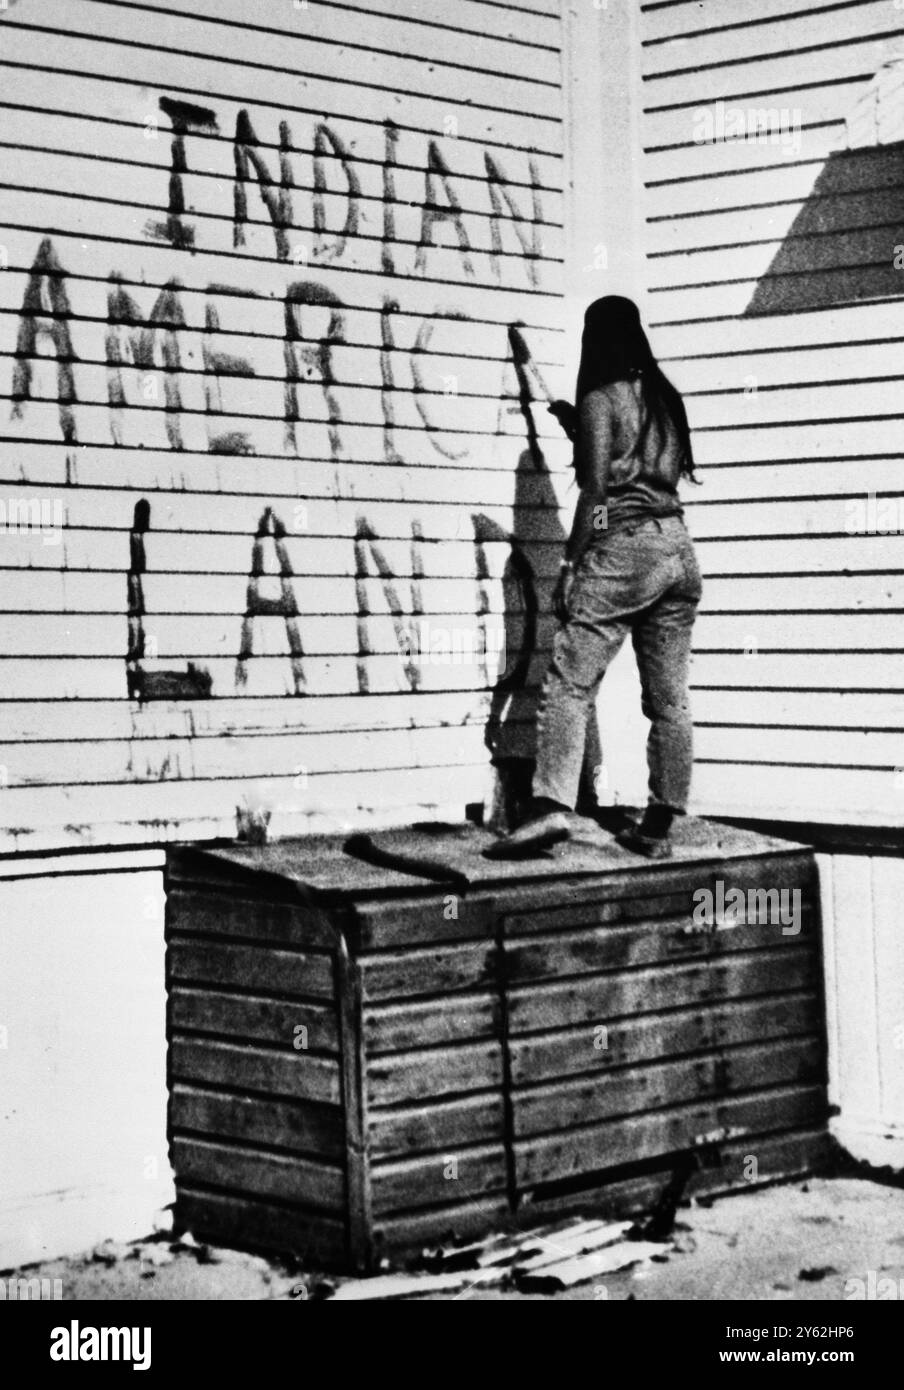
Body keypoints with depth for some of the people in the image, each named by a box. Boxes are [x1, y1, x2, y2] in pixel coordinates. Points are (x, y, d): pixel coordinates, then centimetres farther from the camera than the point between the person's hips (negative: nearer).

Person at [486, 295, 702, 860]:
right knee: (670, 697, 7)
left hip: (622, 548, -7)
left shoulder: (599, 400, -3)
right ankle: (660, 826, 11)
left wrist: (570, 564, -9)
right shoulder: (664, 398, 16)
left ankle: (551, 807, -21)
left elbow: (597, 492, -11)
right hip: (679, 549, 7)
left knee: (570, 684, -9)